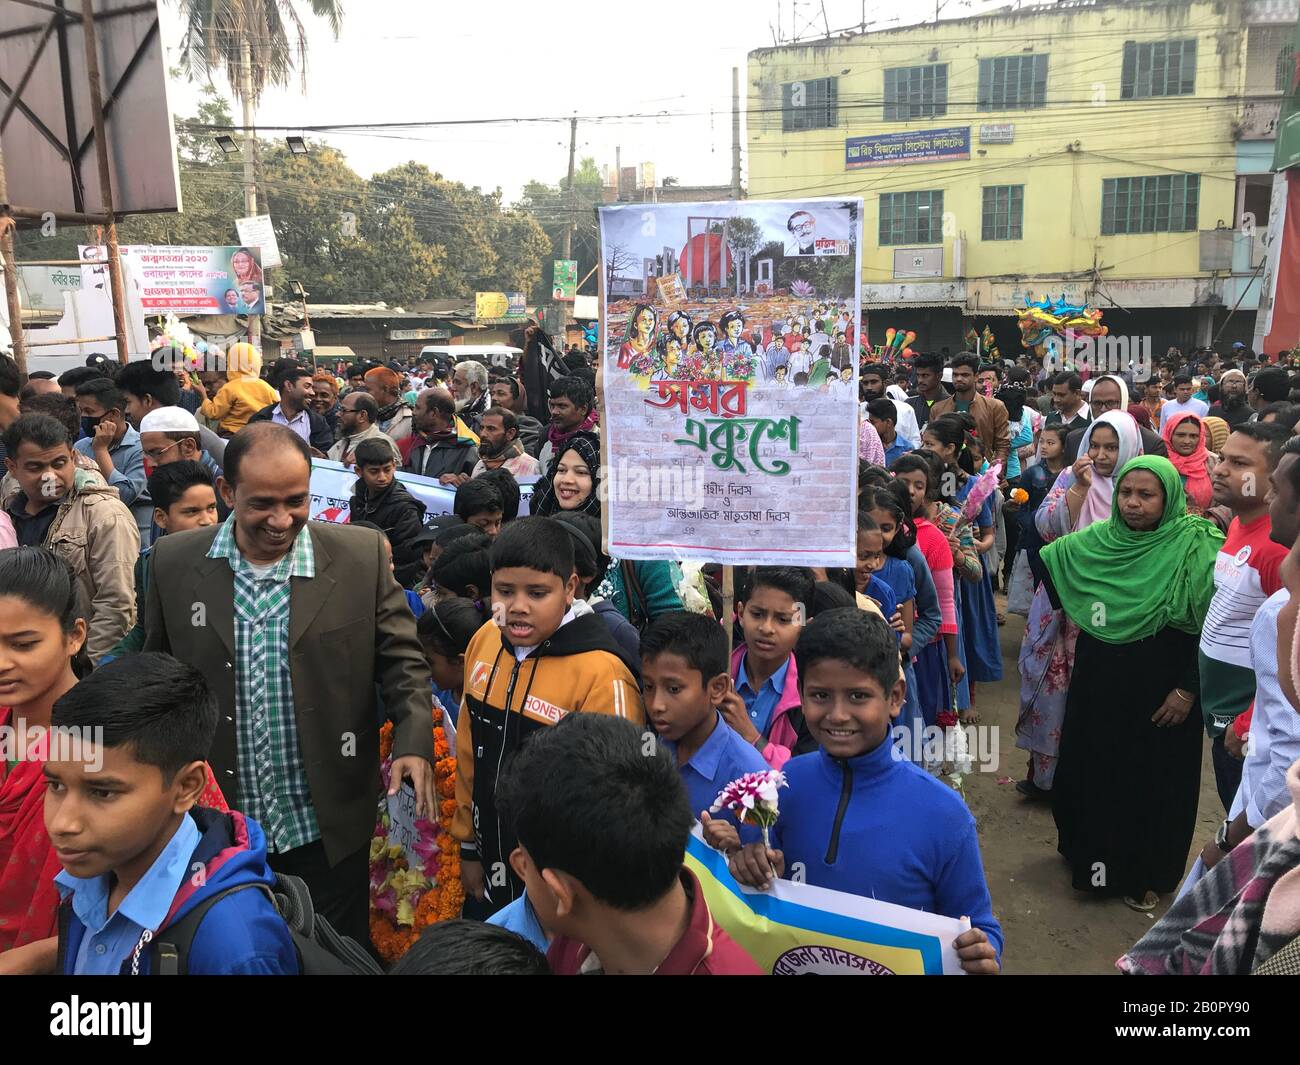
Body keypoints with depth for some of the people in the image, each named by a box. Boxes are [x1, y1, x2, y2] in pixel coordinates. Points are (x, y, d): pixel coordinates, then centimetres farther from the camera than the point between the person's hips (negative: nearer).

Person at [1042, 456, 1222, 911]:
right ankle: (1094, 856, 40)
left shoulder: (1194, 547, -14)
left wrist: (1189, 690, -15)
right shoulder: (1096, 541, 0)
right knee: (1091, 769, 16)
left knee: (1153, 780, 9)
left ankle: (1146, 873, 30)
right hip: (1098, 683, 5)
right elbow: (1046, 575, 11)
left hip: (1160, 692, -4)